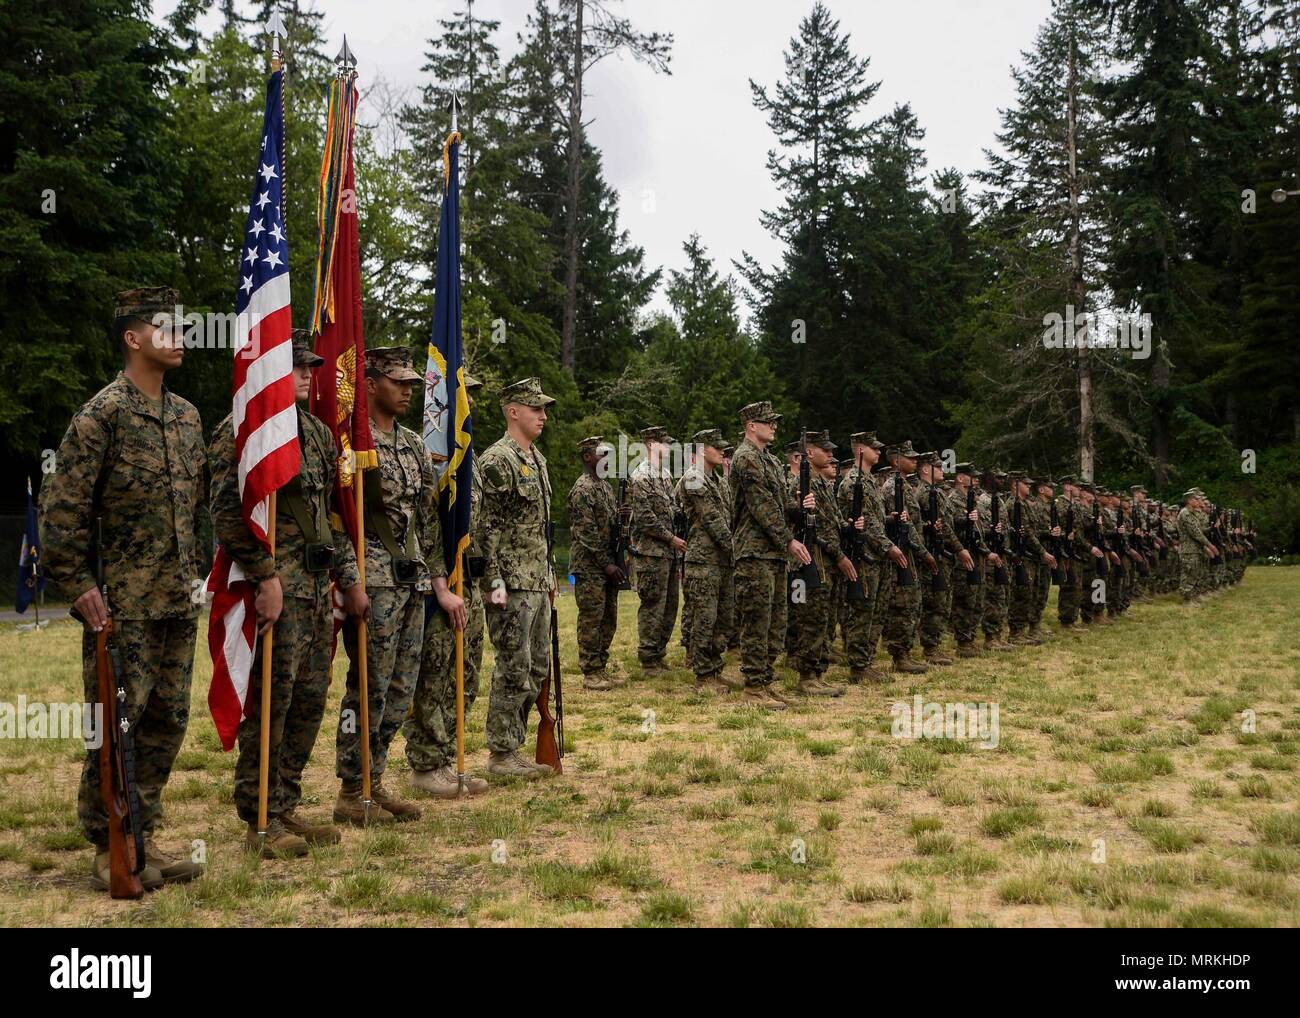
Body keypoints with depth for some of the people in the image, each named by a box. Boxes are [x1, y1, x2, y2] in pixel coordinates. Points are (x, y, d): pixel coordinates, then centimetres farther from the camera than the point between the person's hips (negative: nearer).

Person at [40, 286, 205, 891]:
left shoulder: (186, 416, 12)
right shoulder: (103, 413, -9)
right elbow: (61, 507, -11)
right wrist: (79, 587, -12)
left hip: (179, 602, 7)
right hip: (123, 607, -7)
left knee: (166, 724, 11)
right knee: (118, 727, 1)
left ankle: (143, 836, 23)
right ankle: (109, 851, 13)